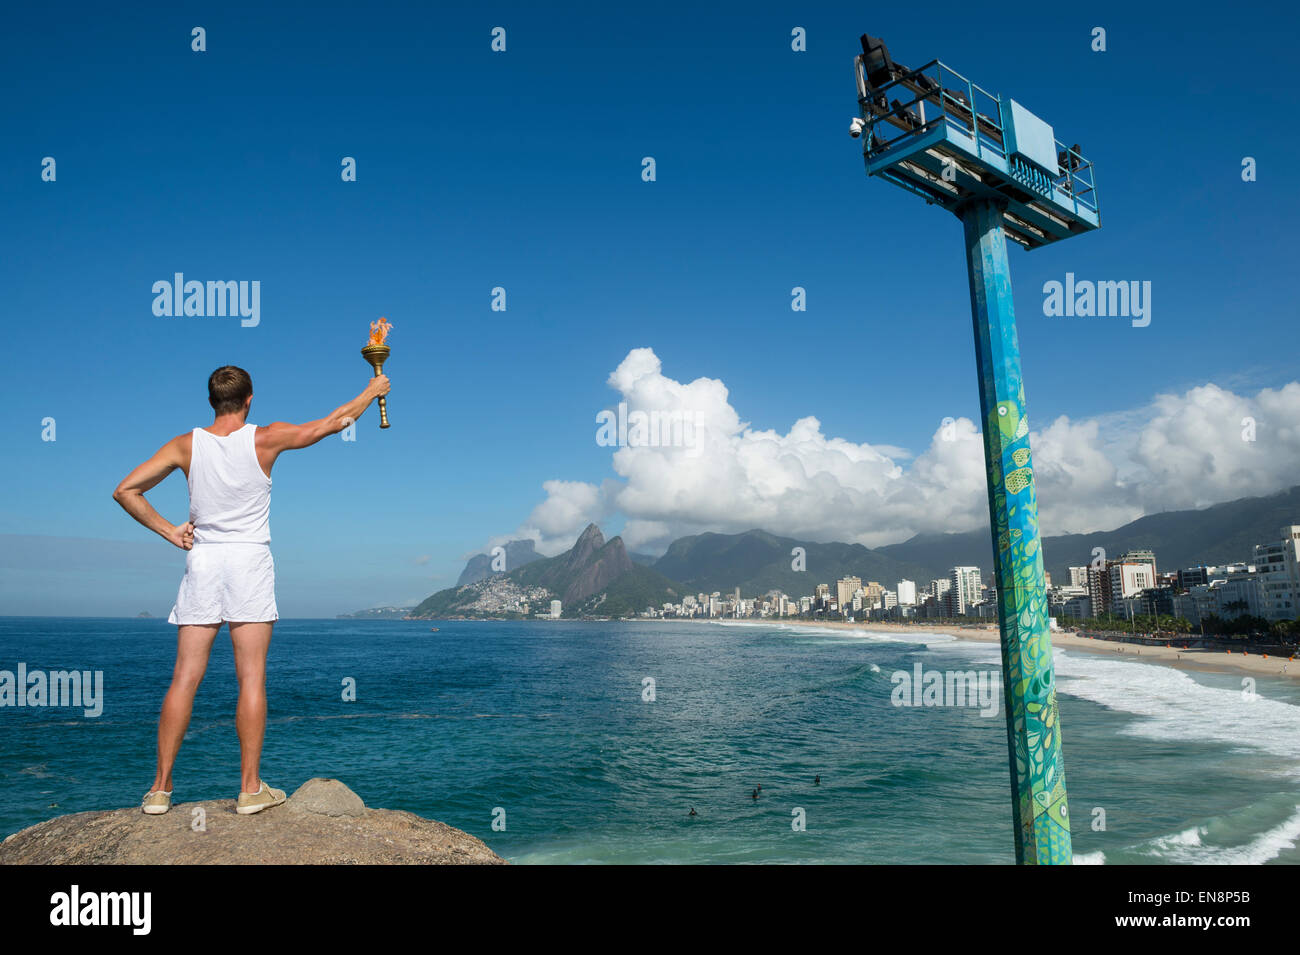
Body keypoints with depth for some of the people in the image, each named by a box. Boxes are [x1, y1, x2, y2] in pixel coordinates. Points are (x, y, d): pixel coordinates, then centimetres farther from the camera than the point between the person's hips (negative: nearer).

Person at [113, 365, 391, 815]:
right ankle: (250, 788, 5)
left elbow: (125, 491, 2)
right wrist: (372, 391, 20)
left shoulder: (186, 445, 3)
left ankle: (161, 787, 12)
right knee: (251, 679, 1)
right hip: (250, 561, -3)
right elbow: (332, 423, 6)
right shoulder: (265, 439, -4)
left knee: (185, 677, 7)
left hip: (202, 560, 3)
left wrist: (168, 530, 7)